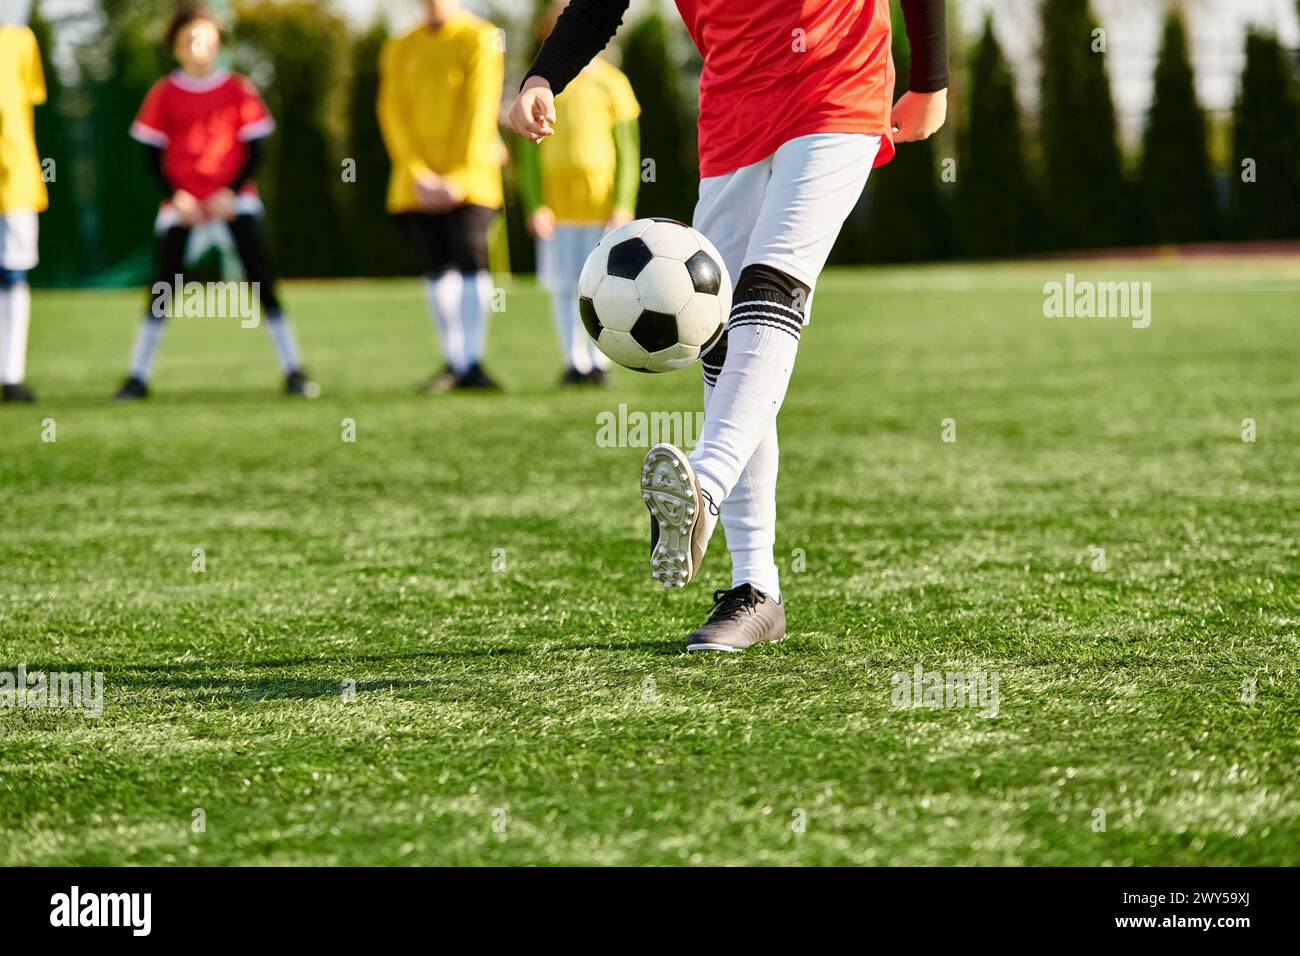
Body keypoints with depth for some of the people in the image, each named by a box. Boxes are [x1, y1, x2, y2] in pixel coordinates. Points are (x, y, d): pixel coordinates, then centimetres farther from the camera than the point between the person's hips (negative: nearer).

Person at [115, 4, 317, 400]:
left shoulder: (238, 89, 0)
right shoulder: (164, 93, 1)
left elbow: (256, 147, 2)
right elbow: (151, 151, 4)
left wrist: (233, 191, -10)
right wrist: (174, 195, -8)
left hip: (232, 199, 0)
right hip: (182, 201, 0)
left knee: (262, 278, -6)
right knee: (163, 287, -2)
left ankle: (293, 370, -2)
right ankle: (138, 376, 5)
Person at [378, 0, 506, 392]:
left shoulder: (480, 39, 1)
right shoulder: (400, 50, 13)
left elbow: (480, 110, -6)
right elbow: (393, 113, 6)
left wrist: (460, 176, -13)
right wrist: (418, 172, -8)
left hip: (468, 179, -3)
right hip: (419, 182, 3)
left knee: (471, 261, -14)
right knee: (437, 268, 3)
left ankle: (473, 361, -13)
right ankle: (454, 362, 10)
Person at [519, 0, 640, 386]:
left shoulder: (611, 84, 1)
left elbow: (628, 151, 0)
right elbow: (530, 152, 4)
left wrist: (624, 206, -8)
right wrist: (535, 206, -6)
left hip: (602, 201, -1)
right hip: (556, 204, 1)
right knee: (563, 285, 1)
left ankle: (600, 361, 5)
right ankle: (575, 361, 8)